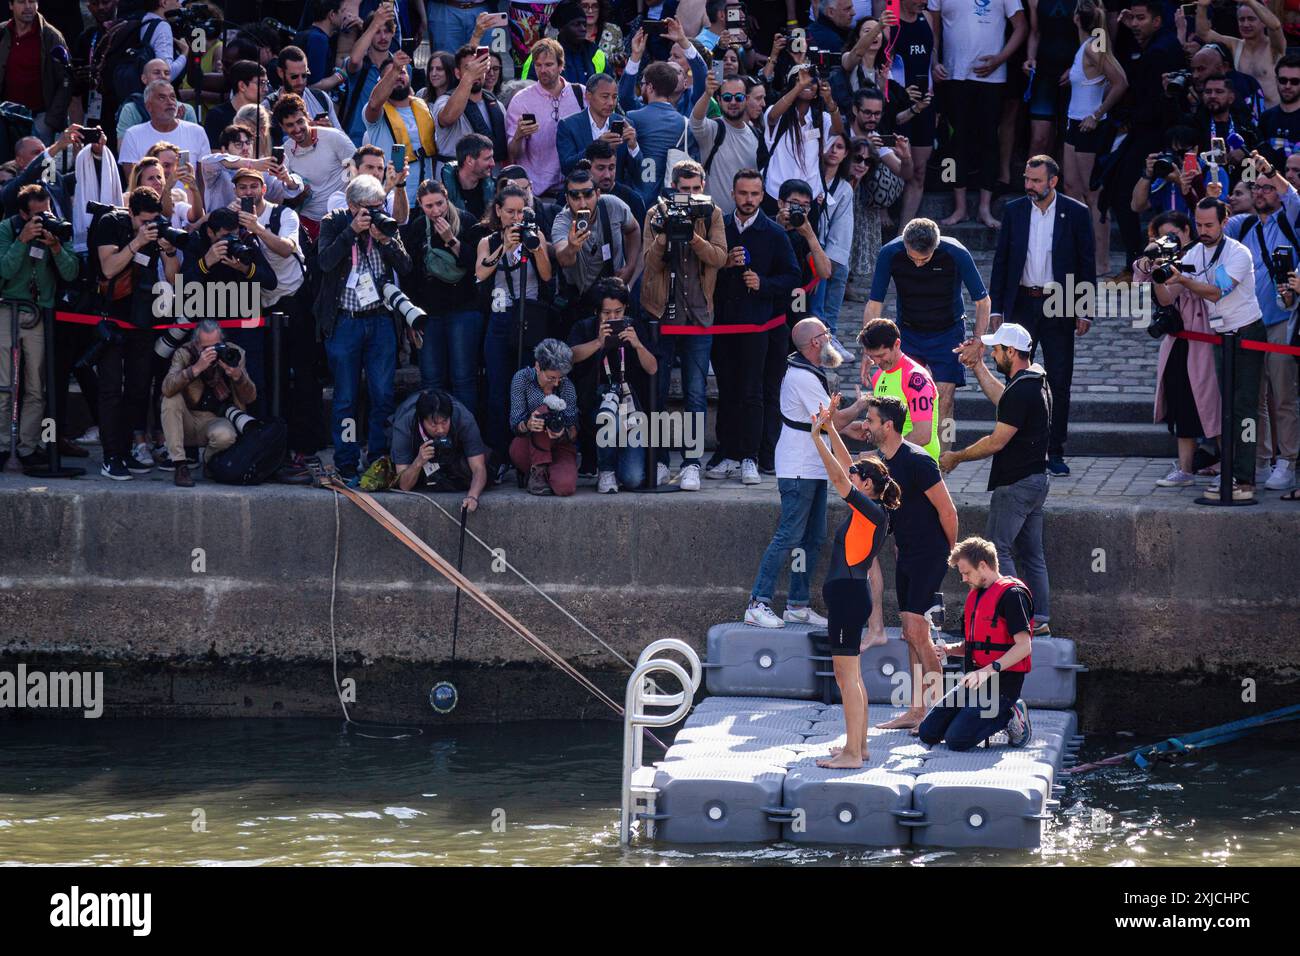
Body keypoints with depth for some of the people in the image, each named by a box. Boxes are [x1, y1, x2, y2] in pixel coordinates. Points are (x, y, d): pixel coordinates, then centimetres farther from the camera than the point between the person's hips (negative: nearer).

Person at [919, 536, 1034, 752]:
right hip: (976, 683, 9)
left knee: (956, 740, -23)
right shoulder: (975, 596, 18)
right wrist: (948, 649, 4)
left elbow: (1023, 646, -20)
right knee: (927, 733, 2)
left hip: (1002, 684, -9)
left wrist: (989, 670, -29)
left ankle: (1010, 717, -1)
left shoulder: (1012, 594, -12)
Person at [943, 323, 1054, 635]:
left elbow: (997, 442, -19)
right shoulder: (1036, 382, 10)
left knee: (997, 550, -6)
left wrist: (956, 457, -8)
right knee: (1030, 552, 12)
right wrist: (977, 366, 27)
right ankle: (1040, 619, 12)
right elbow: (1002, 399, 30)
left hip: (1015, 485, -10)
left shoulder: (1021, 391, -21)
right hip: (1035, 478, 10)